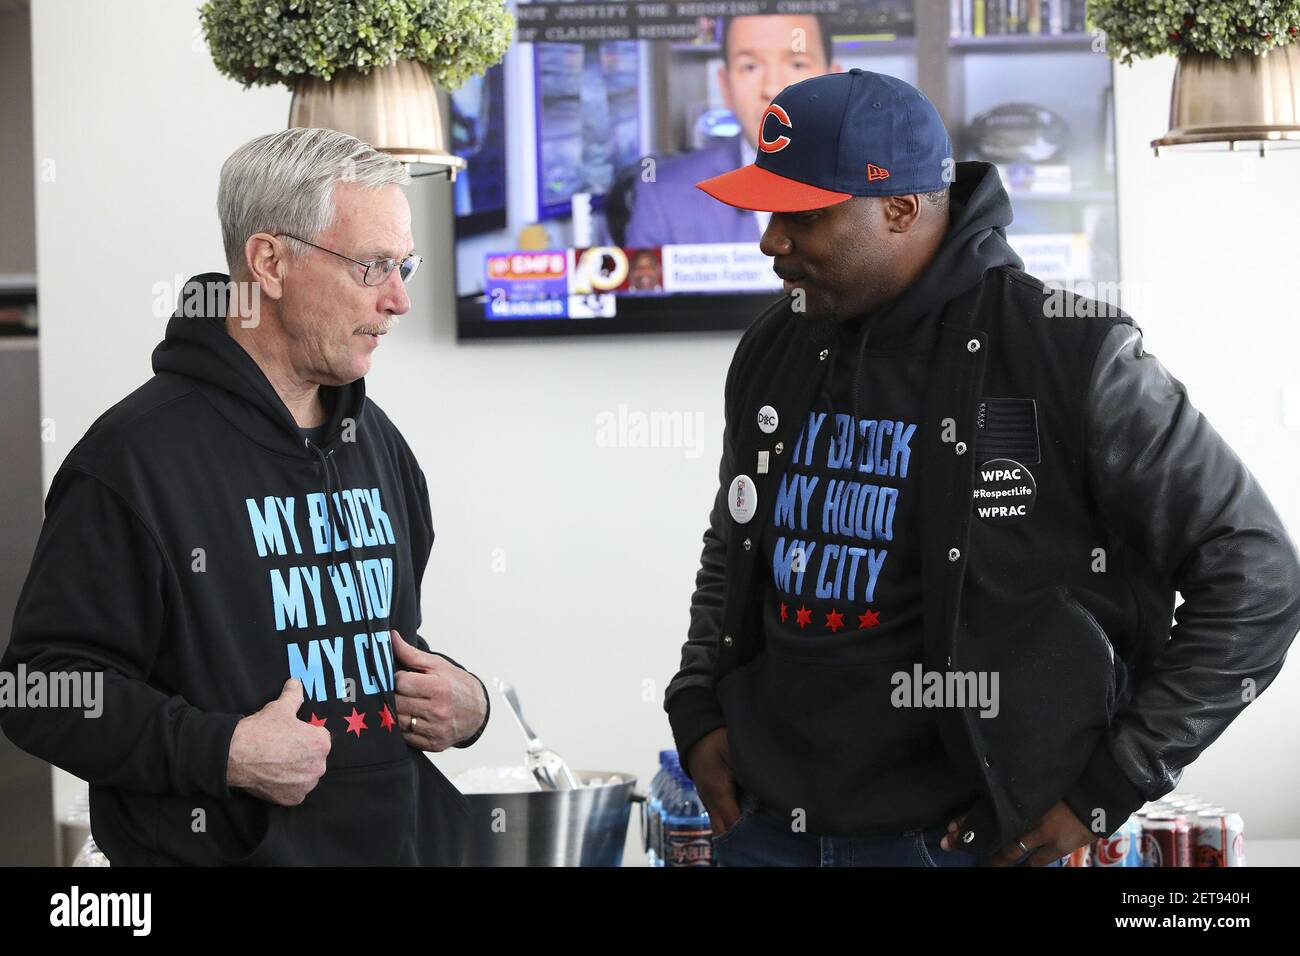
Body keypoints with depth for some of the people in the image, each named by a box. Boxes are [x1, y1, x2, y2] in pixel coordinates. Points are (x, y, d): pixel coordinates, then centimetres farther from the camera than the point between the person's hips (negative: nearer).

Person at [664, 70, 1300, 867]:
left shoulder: (1069, 354, -13)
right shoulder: (775, 351, 6)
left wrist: (1106, 791, -11)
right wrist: (697, 711, 8)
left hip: (951, 833, -5)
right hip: (761, 822, 6)